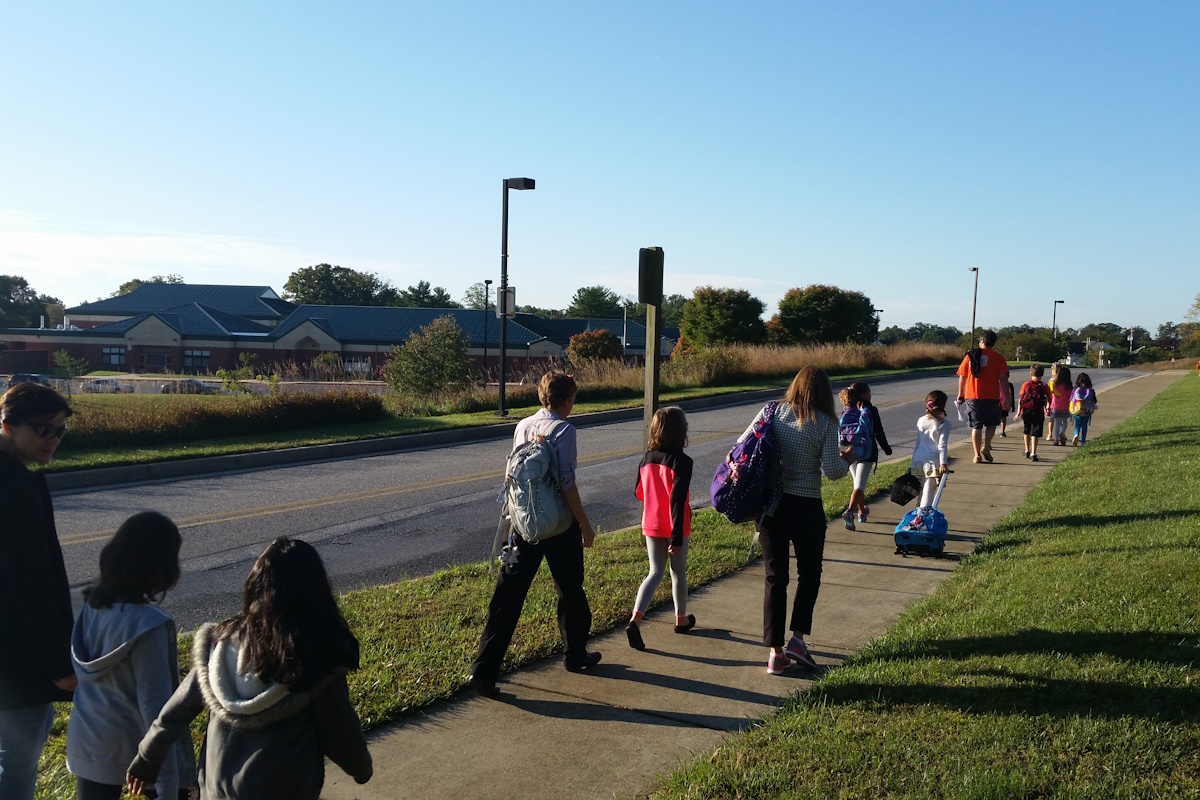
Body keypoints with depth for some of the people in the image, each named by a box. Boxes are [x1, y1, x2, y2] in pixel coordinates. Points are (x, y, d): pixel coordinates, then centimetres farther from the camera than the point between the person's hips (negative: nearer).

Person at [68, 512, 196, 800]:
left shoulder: (92, 603, -6)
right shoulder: (146, 624, -27)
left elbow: (83, 673, 7)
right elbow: (156, 707, -25)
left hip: (88, 744, 6)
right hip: (136, 750, -6)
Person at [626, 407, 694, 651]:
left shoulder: (647, 458, -1)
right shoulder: (681, 461, -19)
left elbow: (639, 492, 10)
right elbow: (677, 500, -23)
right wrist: (677, 537, -22)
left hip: (651, 526, 4)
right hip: (673, 528, -4)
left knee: (655, 572, 9)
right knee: (678, 573, 15)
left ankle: (635, 619, -10)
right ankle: (681, 619, 34)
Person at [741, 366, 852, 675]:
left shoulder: (772, 413, -1)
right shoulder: (826, 424, -8)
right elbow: (831, 471, -12)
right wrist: (847, 461, 8)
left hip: (770, 505, 2)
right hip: (806, 508, -2)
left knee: (775, 577, 9)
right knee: (809, 574, 18)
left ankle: (775, 652, 10)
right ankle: (797, 639, 9)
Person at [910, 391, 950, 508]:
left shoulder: (921, 421, 9)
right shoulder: (944, 423, -4)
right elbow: (942, 445, -10)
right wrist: (943, 463, -12)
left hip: (918, 459, 5)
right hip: (932, 461, -5)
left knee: (921, 491, 15)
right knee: (928, 493, -5)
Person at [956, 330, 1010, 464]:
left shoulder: (970, 356, 5)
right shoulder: (998, 357, 0)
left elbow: (962, 376, 7)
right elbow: (1003, 379, -5)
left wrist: (960, 394, 19)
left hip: (972, 397, 1)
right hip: (991, 397, -1)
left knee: (976, 426, 7)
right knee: (991, 423, 17)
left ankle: (977, 455, 5)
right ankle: (986, 446, -4)